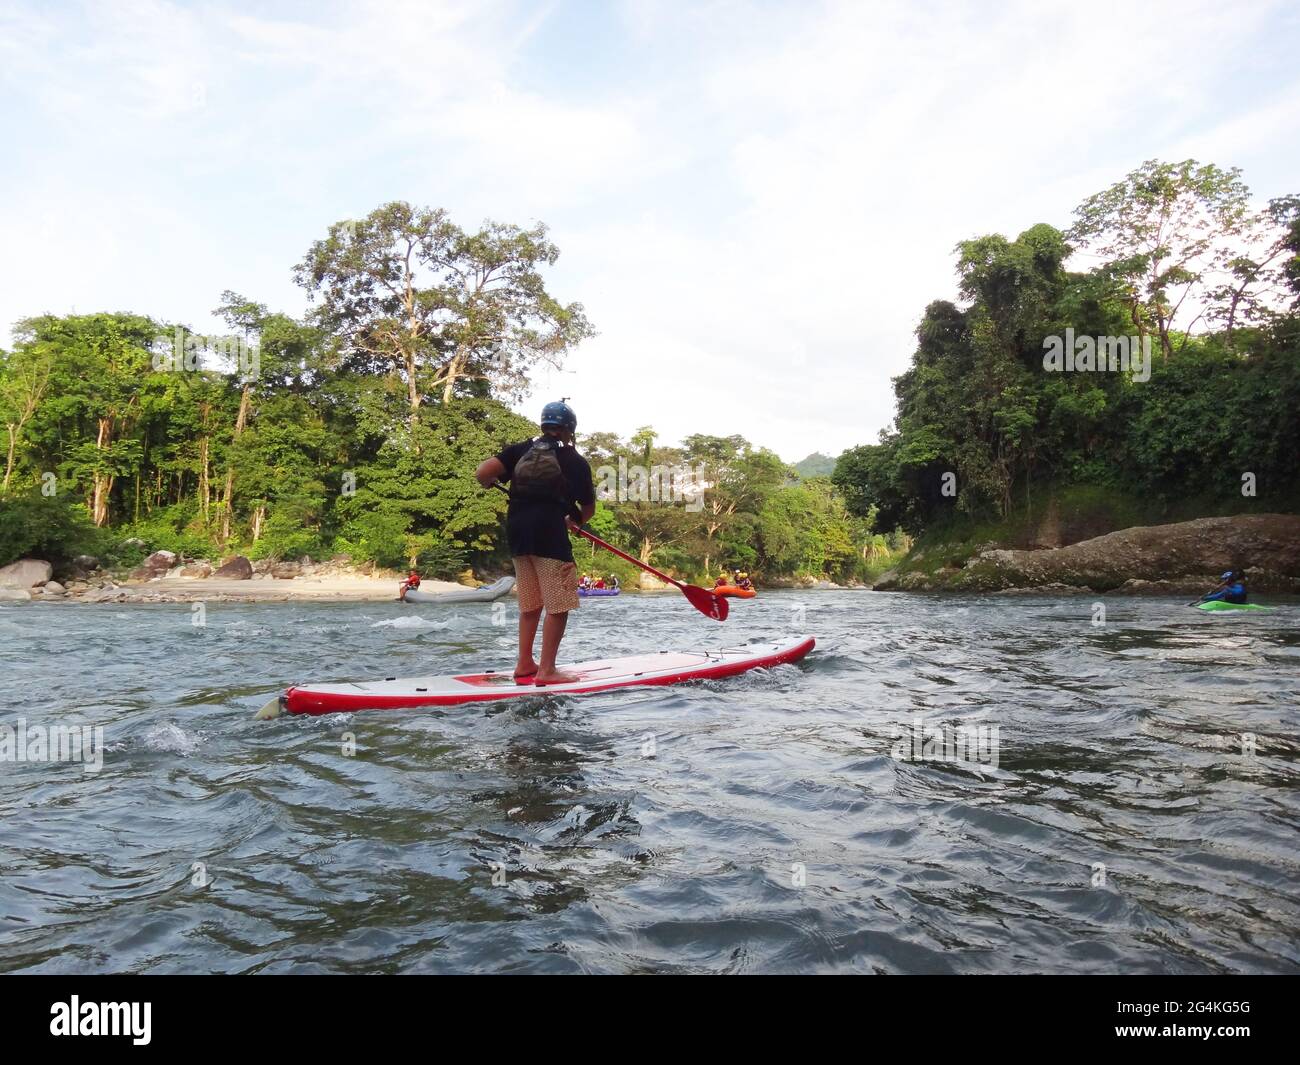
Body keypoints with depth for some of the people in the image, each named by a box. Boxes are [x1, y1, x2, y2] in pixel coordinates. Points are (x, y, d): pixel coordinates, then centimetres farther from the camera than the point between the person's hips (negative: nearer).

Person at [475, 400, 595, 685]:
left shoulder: (520, 450, 11)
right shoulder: (575, 460, 6)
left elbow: (482, 472, -2)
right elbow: (588, 509, 13)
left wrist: (489, 483, 21)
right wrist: (574, 521, 33)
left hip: (518, 533, 5)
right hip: (550, 533, -5)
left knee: (530, 604, 16)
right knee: (558, 605, 0)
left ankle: (524, 664, 20)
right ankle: (547, 669, -2)